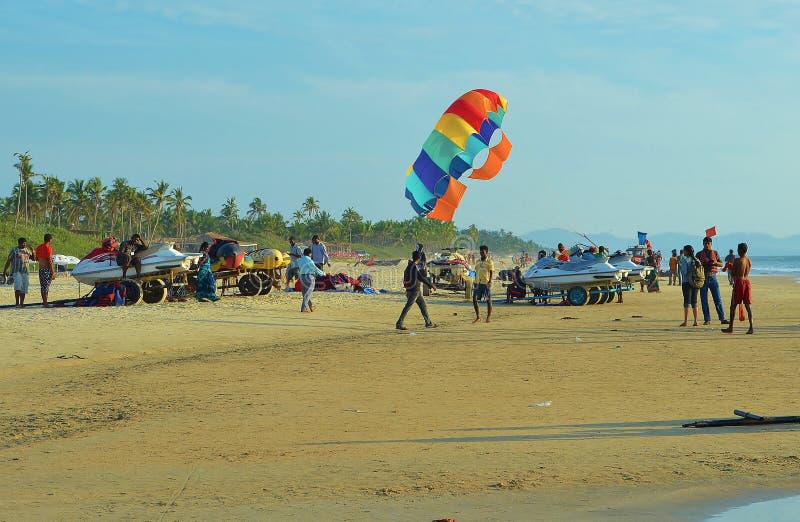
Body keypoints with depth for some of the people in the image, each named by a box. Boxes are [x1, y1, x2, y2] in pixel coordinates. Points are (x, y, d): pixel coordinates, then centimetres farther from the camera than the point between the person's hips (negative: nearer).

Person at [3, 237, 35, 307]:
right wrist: (5, 270, -2)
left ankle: (21, 303, 8)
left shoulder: (27, 250, 15)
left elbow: (34, 258, 15)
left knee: (23, 289, 3)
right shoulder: (14, 250, 2)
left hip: (25, 272, 5)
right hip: (16, 271, -5)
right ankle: (17, 302, -14)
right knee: (18, 286, -18)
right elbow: (8, 260, 2)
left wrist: (32, 252, -4)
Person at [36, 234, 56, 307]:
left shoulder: (38, 247, 11)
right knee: (46, 286, -6)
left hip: (40, 269, 7)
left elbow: (37, 258, 19)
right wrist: (53, 272, -15)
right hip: (47, 268, -7)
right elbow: (50, 260, -15)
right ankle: (45, 303, -7)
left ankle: (44, 302, 15)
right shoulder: (48, 247, -11)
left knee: (43, 286, 12)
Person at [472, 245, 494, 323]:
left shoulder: (490, 262, -2)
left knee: (488, 300, 2)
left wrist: (490, 281, -23)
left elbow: (492, 272, -9)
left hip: (486, 283, -5)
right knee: (474, 299, -3)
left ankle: (489, 317, 11)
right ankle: (478, 316, 7)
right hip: (478, 283, 5)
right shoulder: (478, 262, 15)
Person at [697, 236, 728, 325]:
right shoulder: (699, 254, 8)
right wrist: (702, 264, -13)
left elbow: (721, 264, 10)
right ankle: (707, 319, 3)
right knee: (704, 300, -1)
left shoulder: (715, 253, 10)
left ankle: (722, 318, -2)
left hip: (712, 276, 0)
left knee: (718, 299, -3)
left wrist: (715, 262, -10)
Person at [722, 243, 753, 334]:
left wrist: (729, 269, 14)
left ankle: (731, 327, 8)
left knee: (733, 306, 5)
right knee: (747, 306, 5)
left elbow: (733, 273, -8)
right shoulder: (749, 260, 8)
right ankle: (751, 327, -4)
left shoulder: (737, 260, -11)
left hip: (739, 282, -6)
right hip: (747, 282, 6)